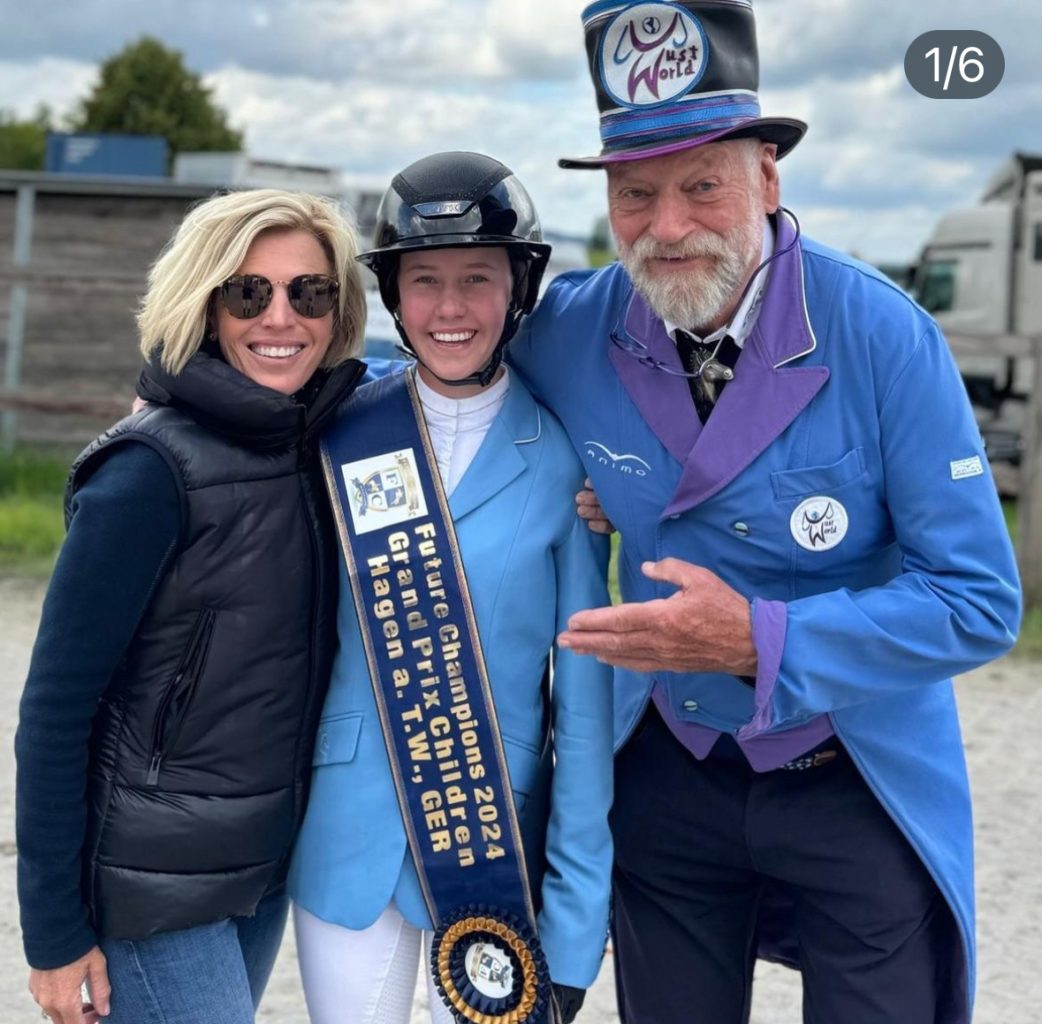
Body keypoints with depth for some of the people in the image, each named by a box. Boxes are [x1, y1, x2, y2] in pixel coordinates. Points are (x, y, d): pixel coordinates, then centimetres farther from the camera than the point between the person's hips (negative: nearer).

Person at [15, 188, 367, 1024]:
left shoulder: (321, 449, 2)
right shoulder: (152, 469, -17)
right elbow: (56, 705, -15)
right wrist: (54, 927, -13)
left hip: (267, 864, 6)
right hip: (155, 885, -6)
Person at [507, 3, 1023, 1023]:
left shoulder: (882, 334, -21)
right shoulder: (567, 333, -12)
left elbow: (980, 602, -20)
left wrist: (759, 641, -30)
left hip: (864, 780, -2)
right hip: (667, 775, 3)